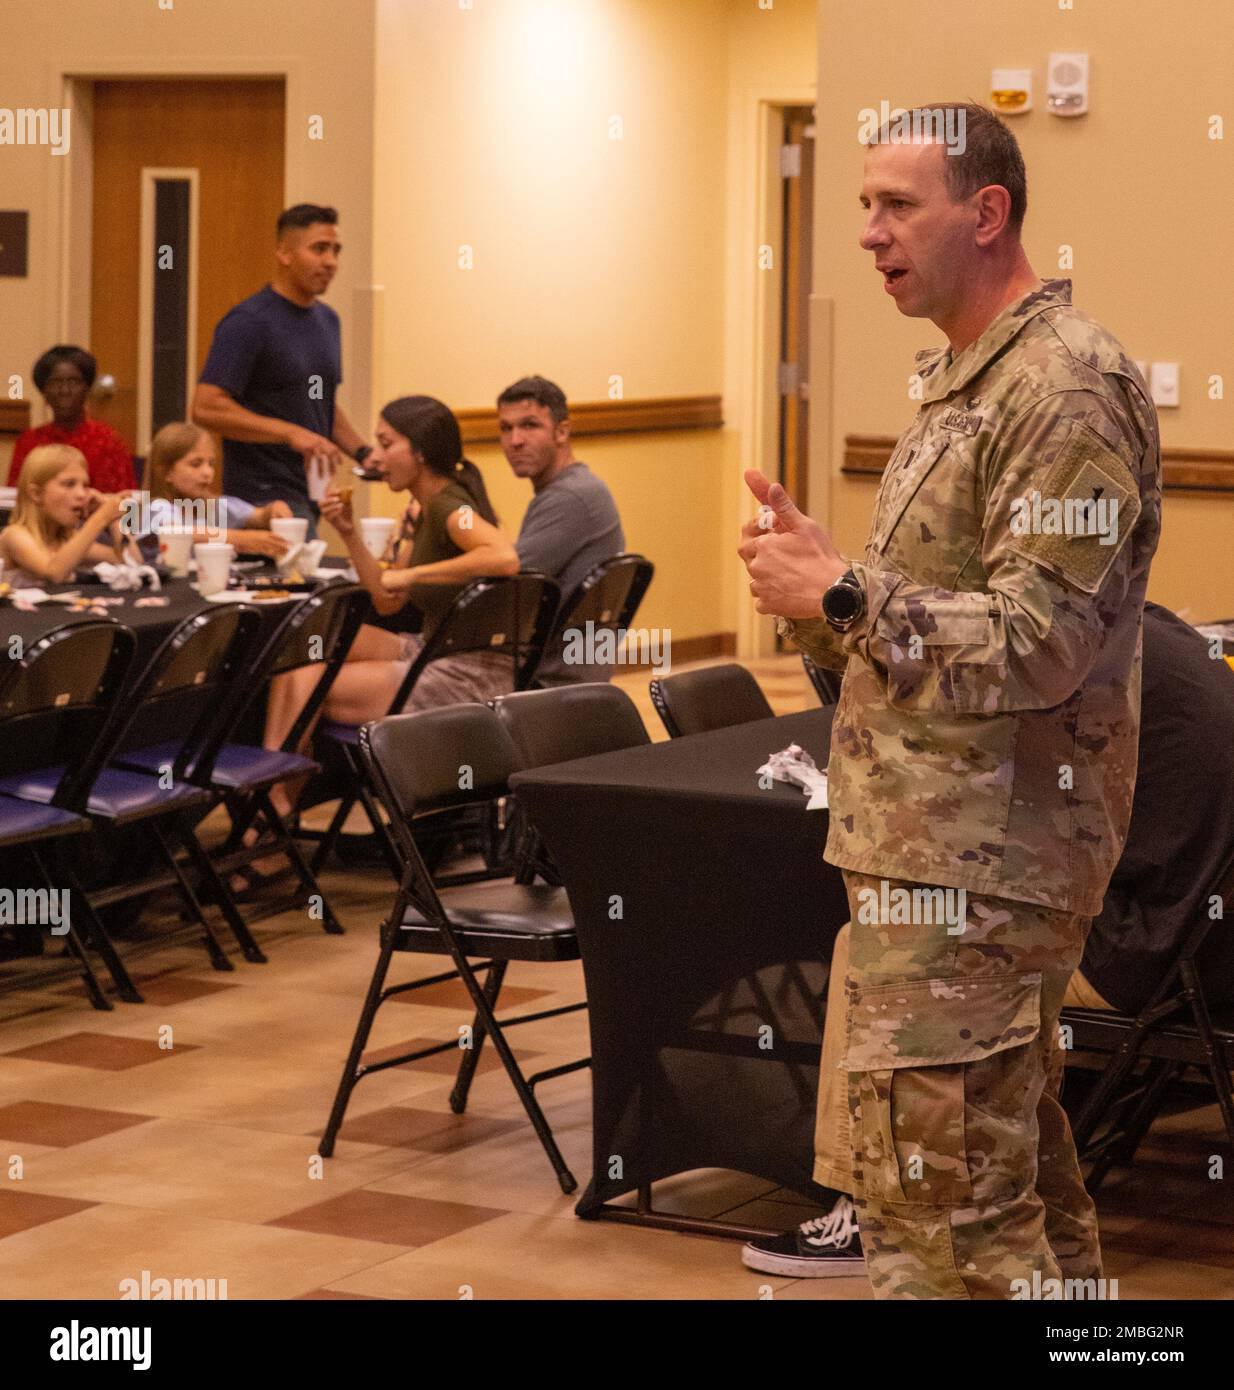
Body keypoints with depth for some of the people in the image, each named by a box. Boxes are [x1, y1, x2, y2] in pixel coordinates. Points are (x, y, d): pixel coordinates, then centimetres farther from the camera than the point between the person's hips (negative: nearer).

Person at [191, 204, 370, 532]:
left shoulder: (327, 320, 14)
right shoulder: (249, 323, -11)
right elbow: (206, 408, -19)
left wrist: (362, 452, 8)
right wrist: (291, 433, -25)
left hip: (308, 493, 8)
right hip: (264, 493, -8)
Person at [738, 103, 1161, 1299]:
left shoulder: (1068, 390, -14)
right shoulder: (960, 381, 17)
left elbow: (1038, 643, -22)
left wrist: (841, 594, -17)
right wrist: (811, 578, 5)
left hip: (977, 866, -10)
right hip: (925, 843, 10)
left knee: (933, 1195, -10)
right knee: (1019, 1179, 17)